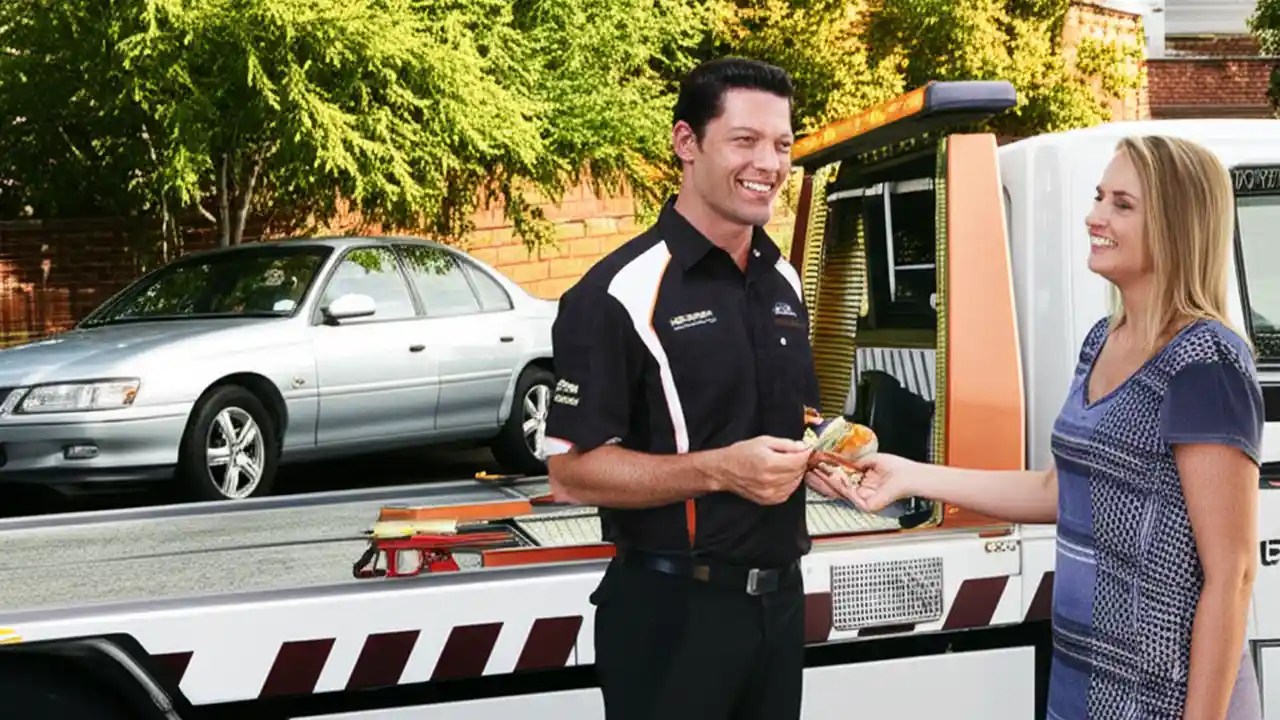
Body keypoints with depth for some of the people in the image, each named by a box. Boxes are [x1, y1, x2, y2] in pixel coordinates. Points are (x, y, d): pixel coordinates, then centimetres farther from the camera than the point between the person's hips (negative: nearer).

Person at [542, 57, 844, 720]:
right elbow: (571, 470, -16)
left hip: (780, 598, 7)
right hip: (671, 612, -7)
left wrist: (816, 453, 0)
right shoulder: (620, 292, -15)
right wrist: (720, 470, -25)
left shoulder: (783, 281, 10)